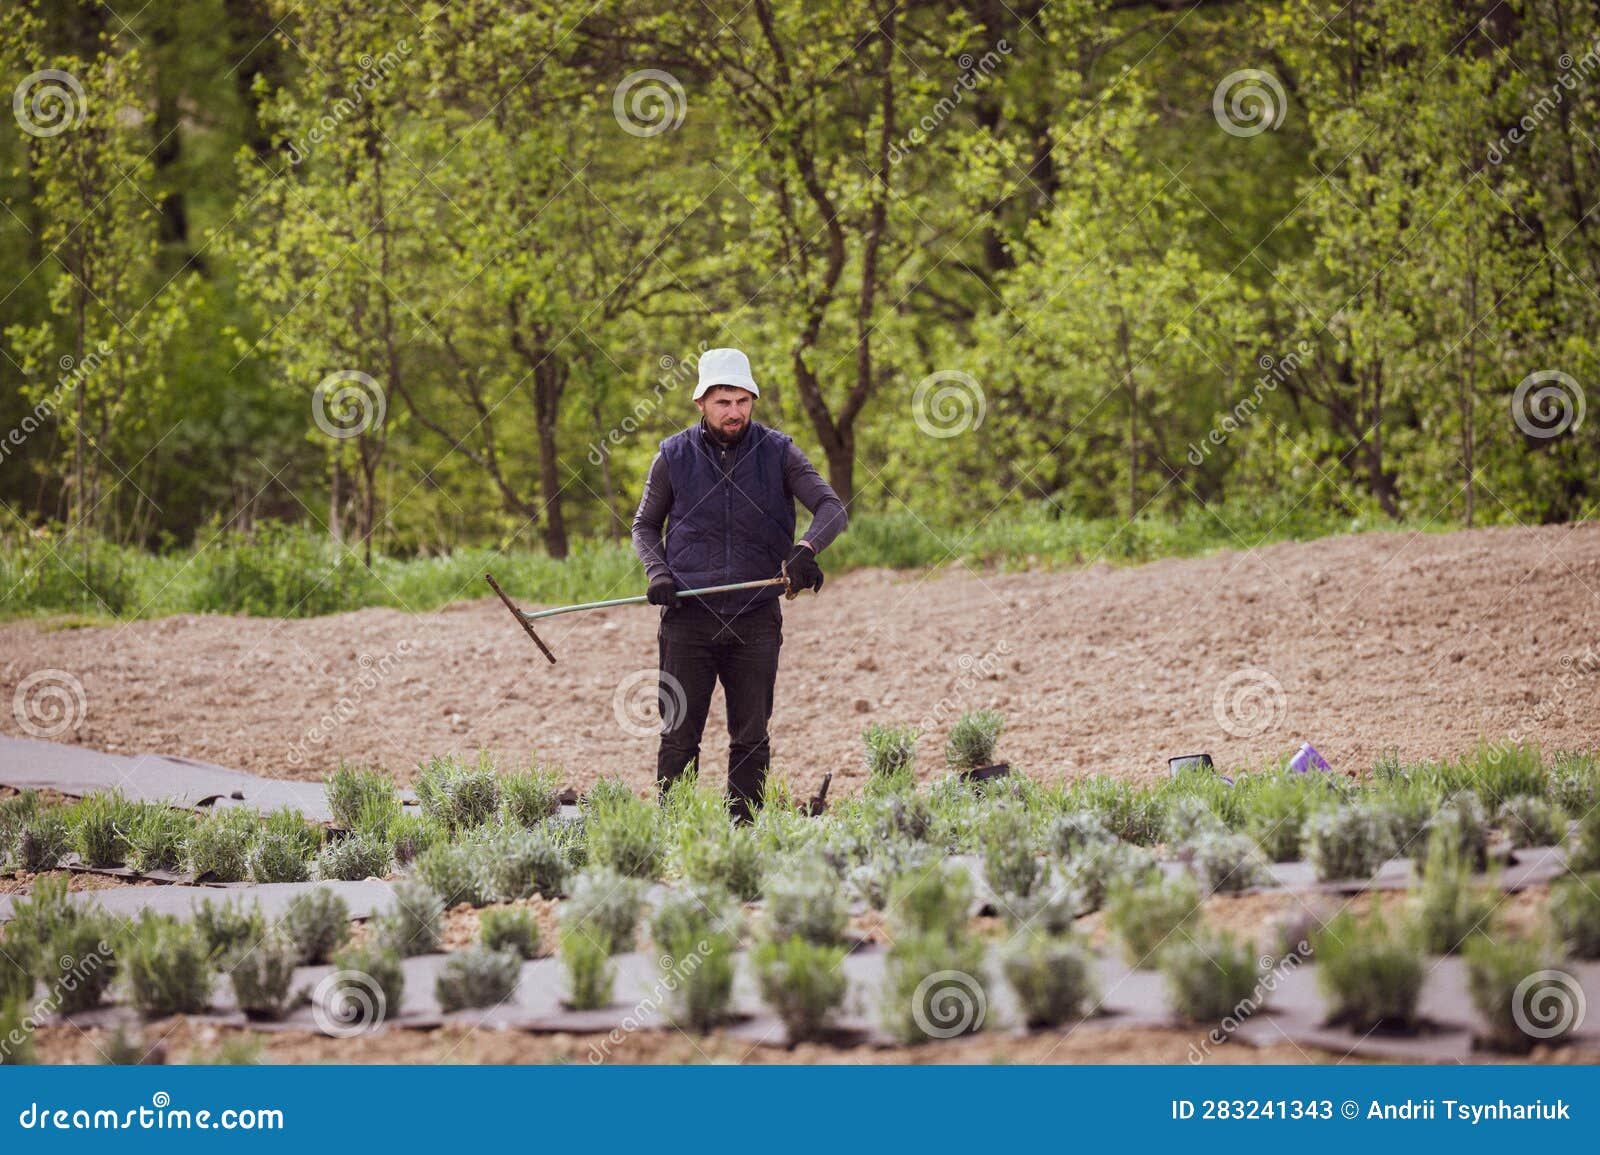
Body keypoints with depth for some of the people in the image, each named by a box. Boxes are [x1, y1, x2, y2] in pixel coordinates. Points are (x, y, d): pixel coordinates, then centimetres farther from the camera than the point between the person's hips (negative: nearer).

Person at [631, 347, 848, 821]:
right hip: (688, 617, 0)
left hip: (756, 620, 1)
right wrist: (656, 571, -6)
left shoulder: (777, 452, 3)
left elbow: (831, 507, -5)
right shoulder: (674, 456, 4)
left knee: (751, 738, 4)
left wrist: (805, 549, -25)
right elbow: (644, 525, 15)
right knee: (679, 737, -2)